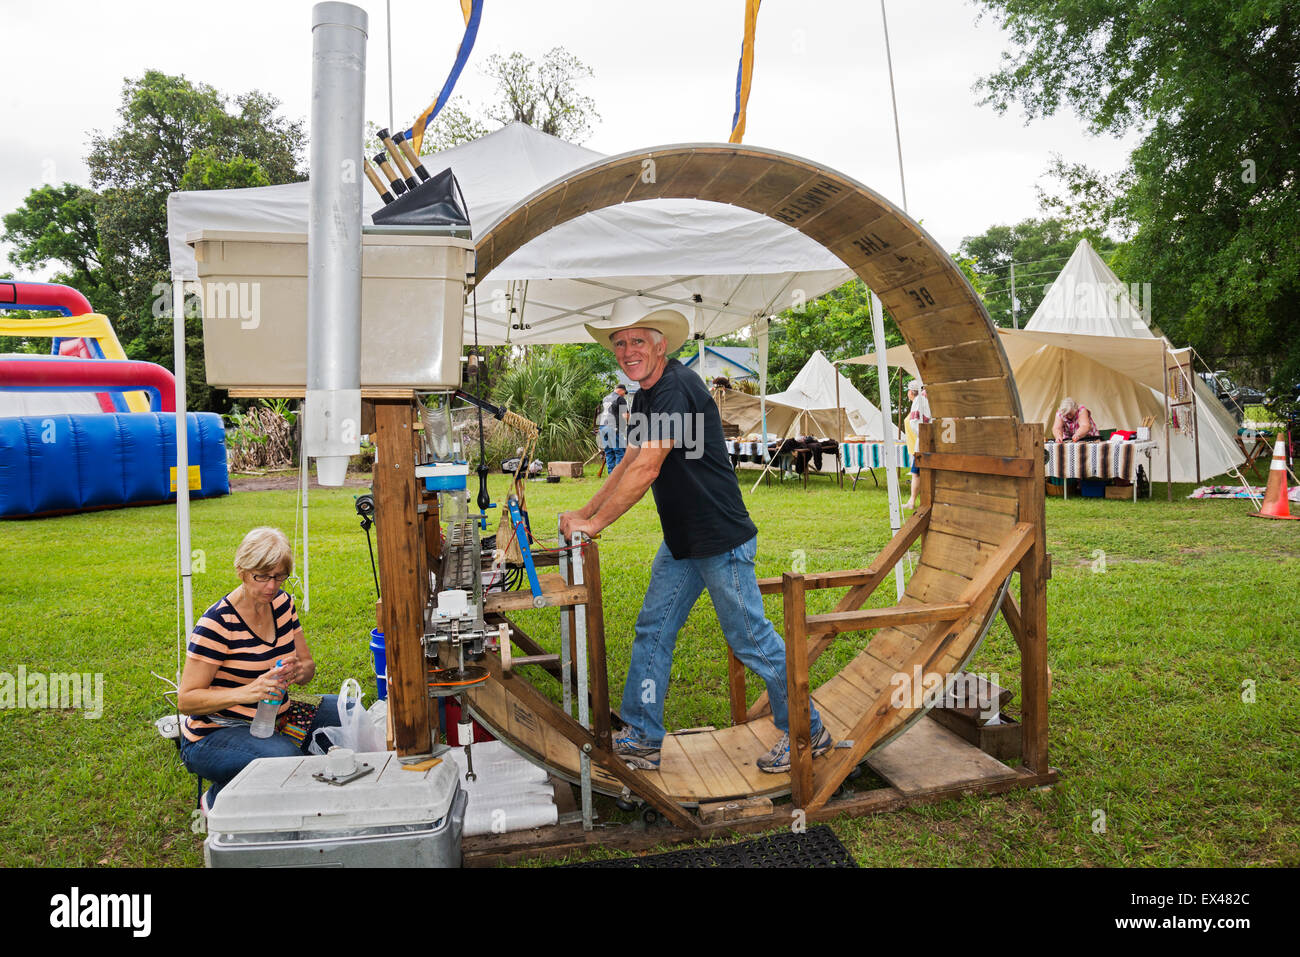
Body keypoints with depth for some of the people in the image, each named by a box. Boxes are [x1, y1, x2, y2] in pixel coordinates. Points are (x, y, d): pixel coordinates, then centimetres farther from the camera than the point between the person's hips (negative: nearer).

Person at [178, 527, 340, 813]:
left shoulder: (282, 602, 1)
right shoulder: (217, 623, -20)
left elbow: (308, 664, 8)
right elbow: (186, 700, -19)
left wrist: (299, 670, -17)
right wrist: (247, 692, -34)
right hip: (216, 733, -6)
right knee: (284, 756, -32)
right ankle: (217, 799, -4)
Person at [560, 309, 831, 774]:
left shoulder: (677, 388, -20)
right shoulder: (645, 398, 12)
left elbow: (645, 471, -24)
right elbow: (628, 465, 18)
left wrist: (595, 523, -17)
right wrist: (583, 512, 11)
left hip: (722, 541, -9)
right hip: (680, 543, 10)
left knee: (750, 639, 1)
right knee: (652, 631, 9)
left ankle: (807, 731, 20)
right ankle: (641, 739, 20)